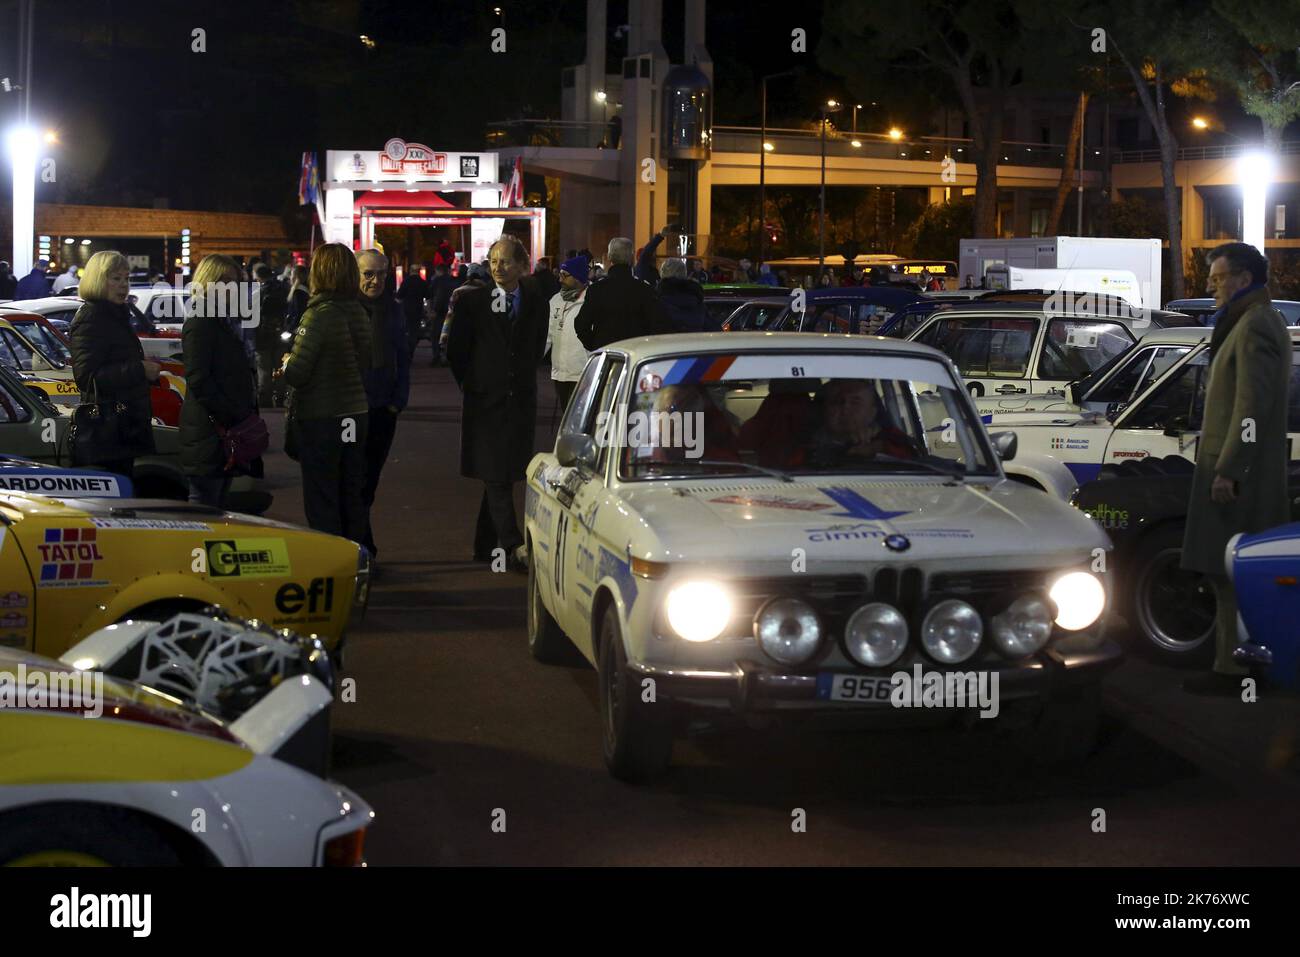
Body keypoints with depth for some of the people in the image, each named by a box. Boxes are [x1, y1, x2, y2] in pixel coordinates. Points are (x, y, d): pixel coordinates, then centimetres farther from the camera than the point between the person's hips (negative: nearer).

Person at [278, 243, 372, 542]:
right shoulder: (359, 313, 4)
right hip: (355, 414, 7)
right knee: (352, 497, 16)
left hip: (321, 419, -7)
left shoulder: (319, 314, -18)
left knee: (321, 499, 1)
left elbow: (296, 373, -21)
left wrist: (286, 364, 2)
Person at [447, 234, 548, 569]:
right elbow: (456, 351, 3)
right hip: (485, 400, -3)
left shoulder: (535, 302, 6)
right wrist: (472, 385, 5)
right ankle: (515, 546, -15)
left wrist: (521, 380, 11)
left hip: (521, 400, 3)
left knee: (503, 475, 7)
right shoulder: (472, 300, -2)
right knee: (496, 476, -10)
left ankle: (485, 545, 17)